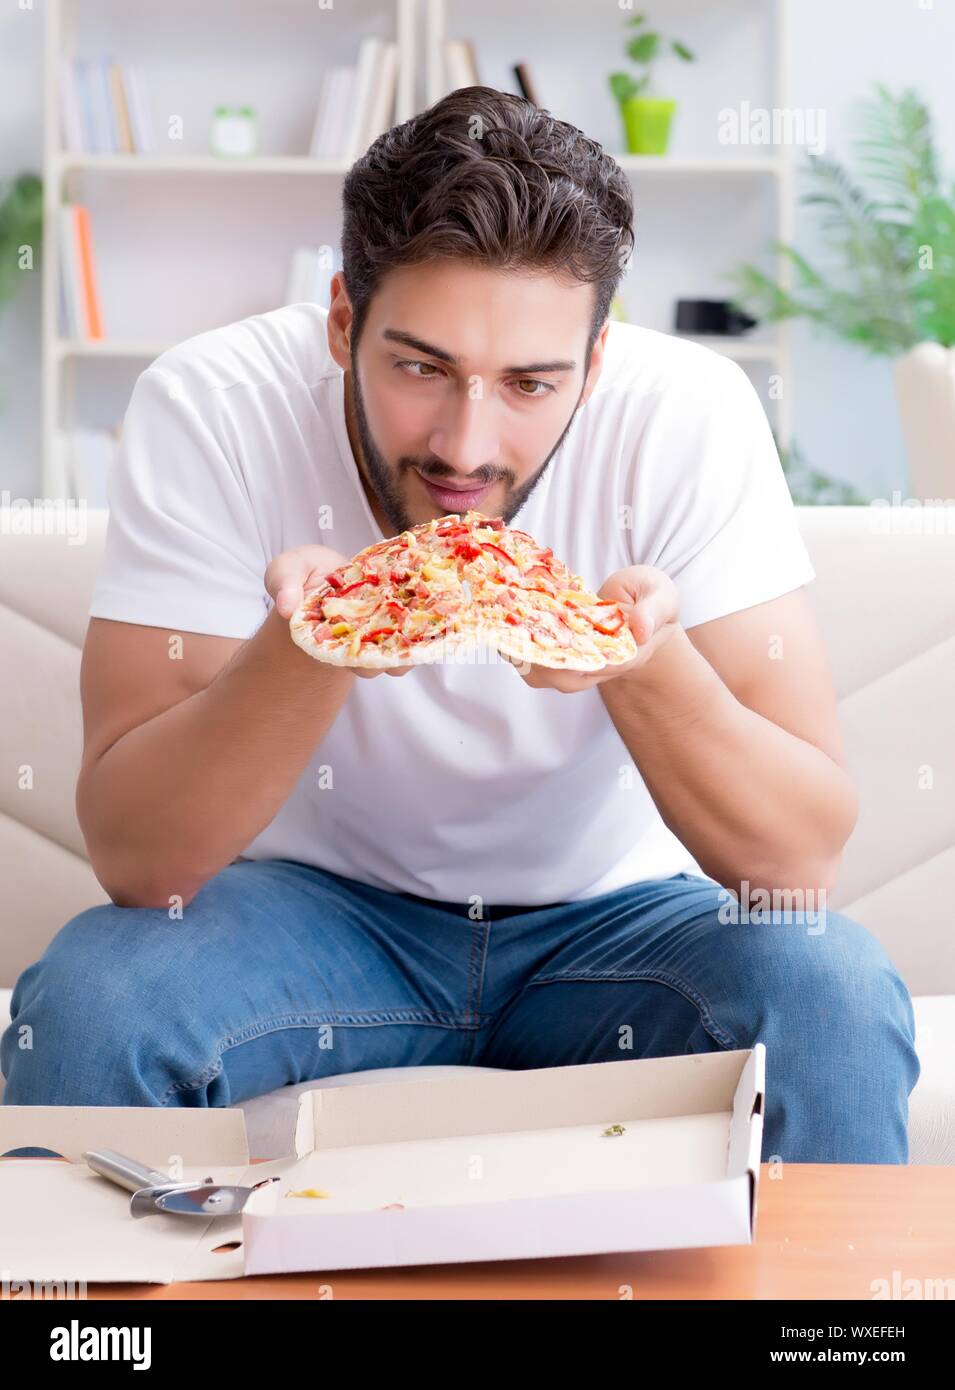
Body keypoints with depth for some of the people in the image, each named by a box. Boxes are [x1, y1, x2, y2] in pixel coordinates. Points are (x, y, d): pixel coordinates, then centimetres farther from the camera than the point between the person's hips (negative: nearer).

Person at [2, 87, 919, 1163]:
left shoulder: (688, 416, -21)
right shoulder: (211, 409, -21)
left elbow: (802, 855, -23)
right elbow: (136, 860, -24)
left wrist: (646, 661, -41)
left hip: (611, 916, 1)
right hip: (319, 909, 0)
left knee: (830, 994, -28)